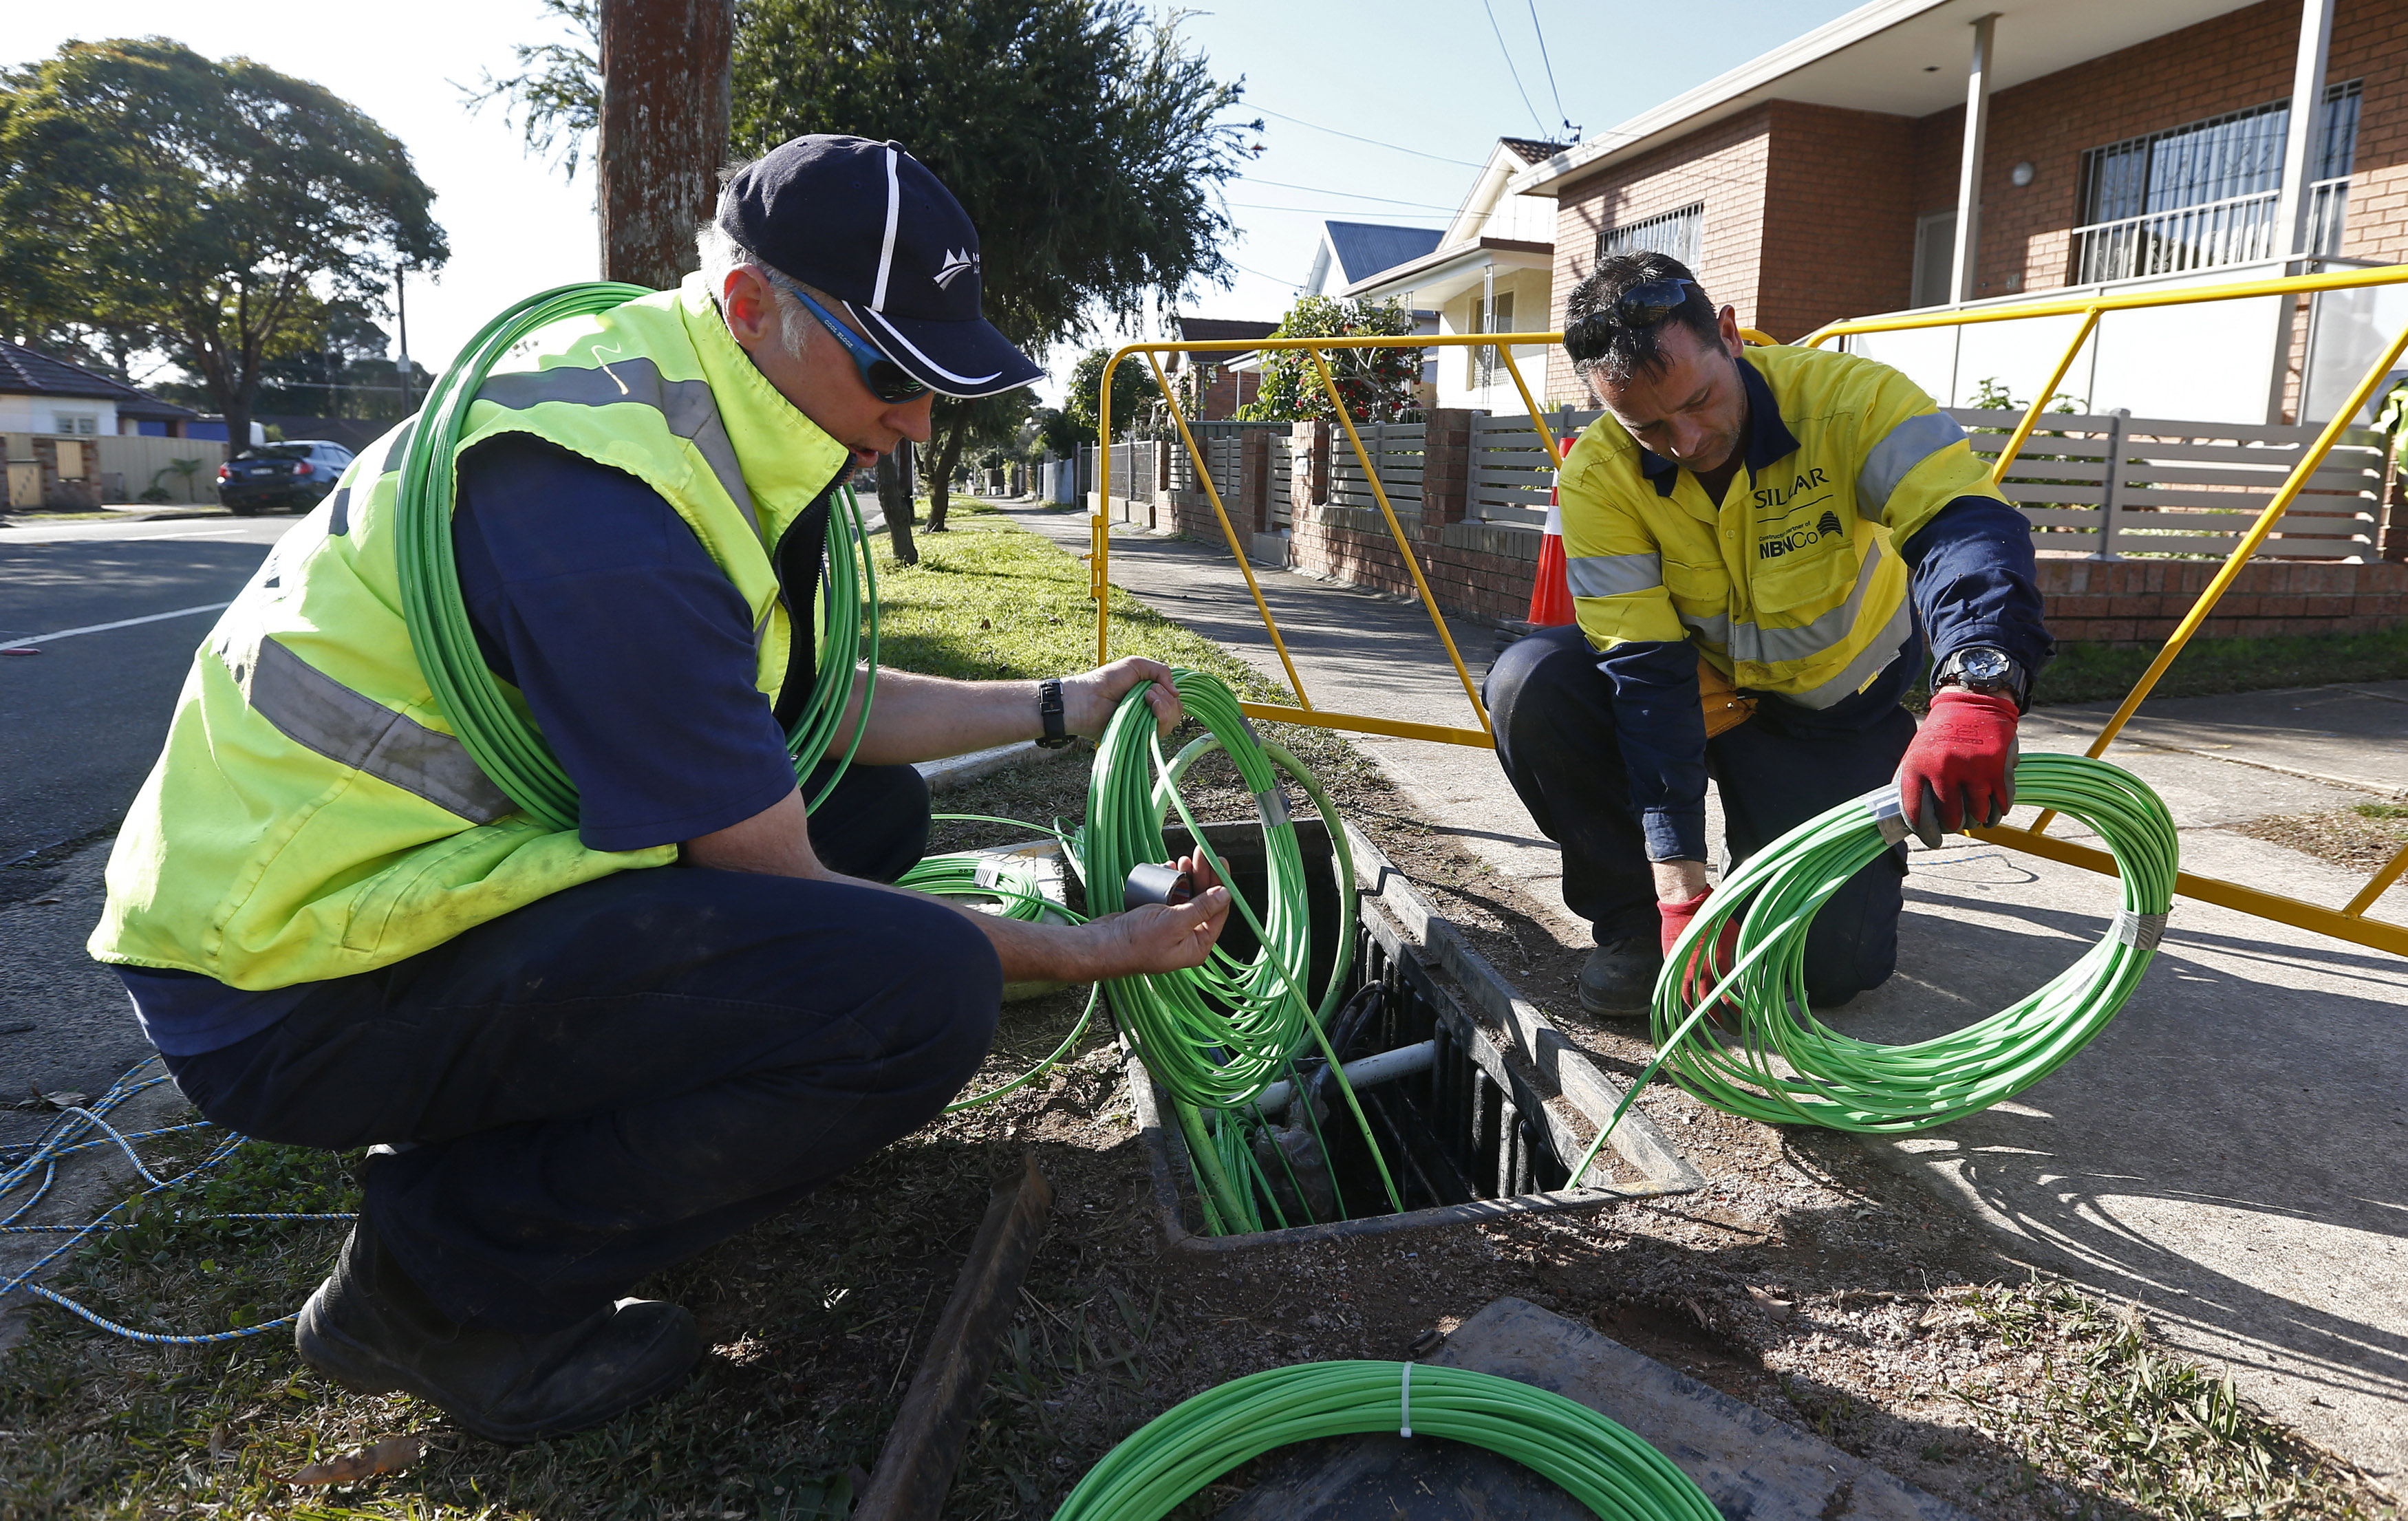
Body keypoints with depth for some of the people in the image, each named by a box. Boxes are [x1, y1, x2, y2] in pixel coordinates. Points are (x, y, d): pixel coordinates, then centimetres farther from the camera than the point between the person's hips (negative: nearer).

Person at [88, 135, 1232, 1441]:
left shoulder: (672, 405, 5)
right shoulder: (610, 506, -26)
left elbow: (800, 709, 13)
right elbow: (785, 894, -20)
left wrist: (1058, 709, 10)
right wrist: (1091, 951, -12)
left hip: (417, 853, 10)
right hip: (300, 982, -10)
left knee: (872, 802, 11)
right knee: (920, 989, -26)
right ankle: (439, 1274, -5)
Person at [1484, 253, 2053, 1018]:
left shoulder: (1845, 395, -25)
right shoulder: (1599, 477, -22)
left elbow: (1961, 525, -39)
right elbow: (1646, 673, -26)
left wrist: (1975, 688, -62)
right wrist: (1680, 885, -34)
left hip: (1836, 714, -1)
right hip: (1694, 690, 1)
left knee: (1836, 963, -14)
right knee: (1530, 683, -28)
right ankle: (1636, 921, -8)